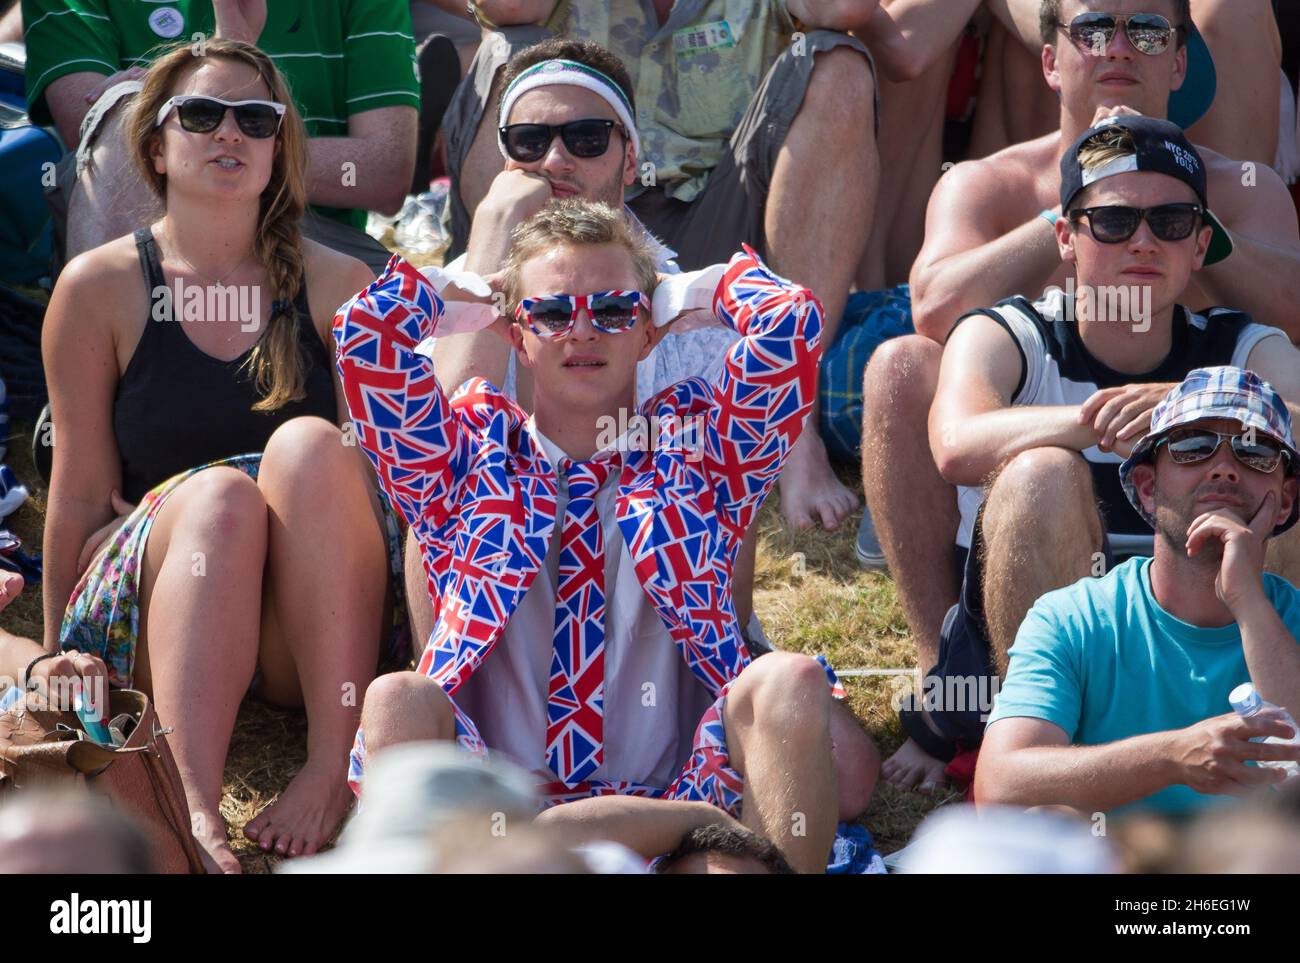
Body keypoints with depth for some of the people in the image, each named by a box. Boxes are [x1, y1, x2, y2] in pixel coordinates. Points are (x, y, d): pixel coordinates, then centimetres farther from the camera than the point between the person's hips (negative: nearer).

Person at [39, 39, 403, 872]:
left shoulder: (337, 286, 11)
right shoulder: (100, 288, 6)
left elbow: (378, 468, 9)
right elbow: (80, 495, 5)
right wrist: (61, 667, 4)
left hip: (314, 638, 1)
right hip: (150, 634, -1)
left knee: (307, 445, -28)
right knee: (218, 491, -33)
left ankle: (338, 763, -35)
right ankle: (192, 802, -52)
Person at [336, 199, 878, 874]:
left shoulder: (694, 453, 20)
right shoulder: (469, 458, 20)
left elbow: (790, 319, 6)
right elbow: (365, 329, 9)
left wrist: (690, 293, 25)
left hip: (668, 800, 0)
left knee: (788, 684, -29)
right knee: (396, 702, -31)